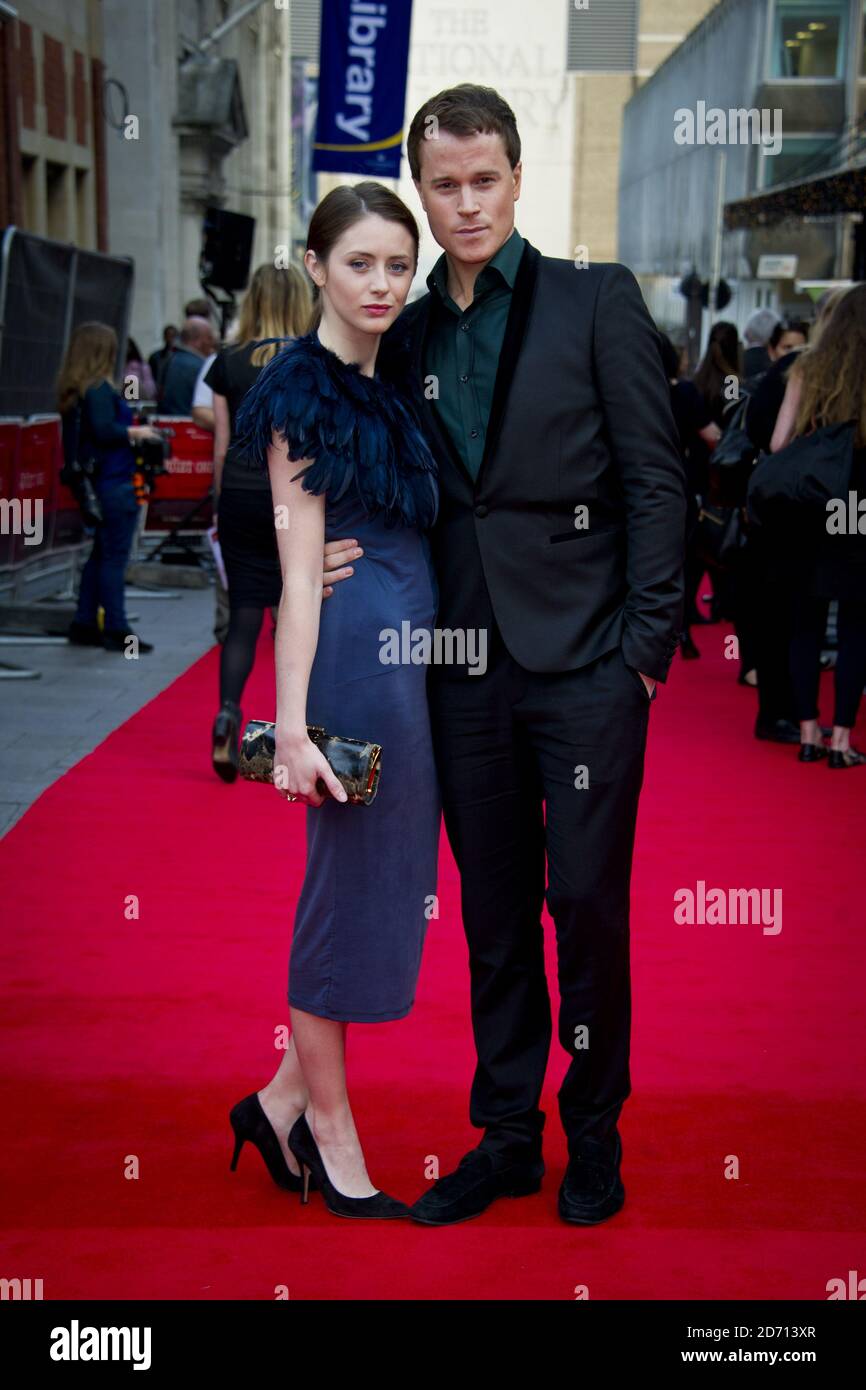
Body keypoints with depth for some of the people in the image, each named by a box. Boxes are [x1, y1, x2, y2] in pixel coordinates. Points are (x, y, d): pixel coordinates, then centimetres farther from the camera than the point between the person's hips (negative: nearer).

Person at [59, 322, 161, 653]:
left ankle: (84, 625, 20)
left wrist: (130, 433, 15)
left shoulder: (73, 390, 12)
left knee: (99, 555, 16)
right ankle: (116, 630, 0)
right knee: (114, 558, -4)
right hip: (114, 484, -9)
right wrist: (136, 432, -11)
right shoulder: (99, 389, -15)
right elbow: (104, 430, -25)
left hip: (96, 485, 9)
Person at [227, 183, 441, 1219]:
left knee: (385, 882, 12)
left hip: (412, 655, 9)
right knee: (350, 883, 1)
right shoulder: (302, 394, -9)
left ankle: (286, 1099, 25)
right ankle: (330, 1132, 18)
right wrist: (292, 727, -18)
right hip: (356, 656, -9)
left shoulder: (388, 386, 16)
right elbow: (299, 571, -15)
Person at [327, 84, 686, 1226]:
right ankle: (506, 1136, 25)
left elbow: (654, 476, -4)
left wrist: (647, 638, -9)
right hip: (466, 665, 4)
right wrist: (339, 553, -2)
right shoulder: (407, 336, 12)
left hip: (586, 661, -4)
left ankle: (594, 1135, 21)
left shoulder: (597, 300, 0)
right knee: (494, 916, 11)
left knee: (587, 903, 2)